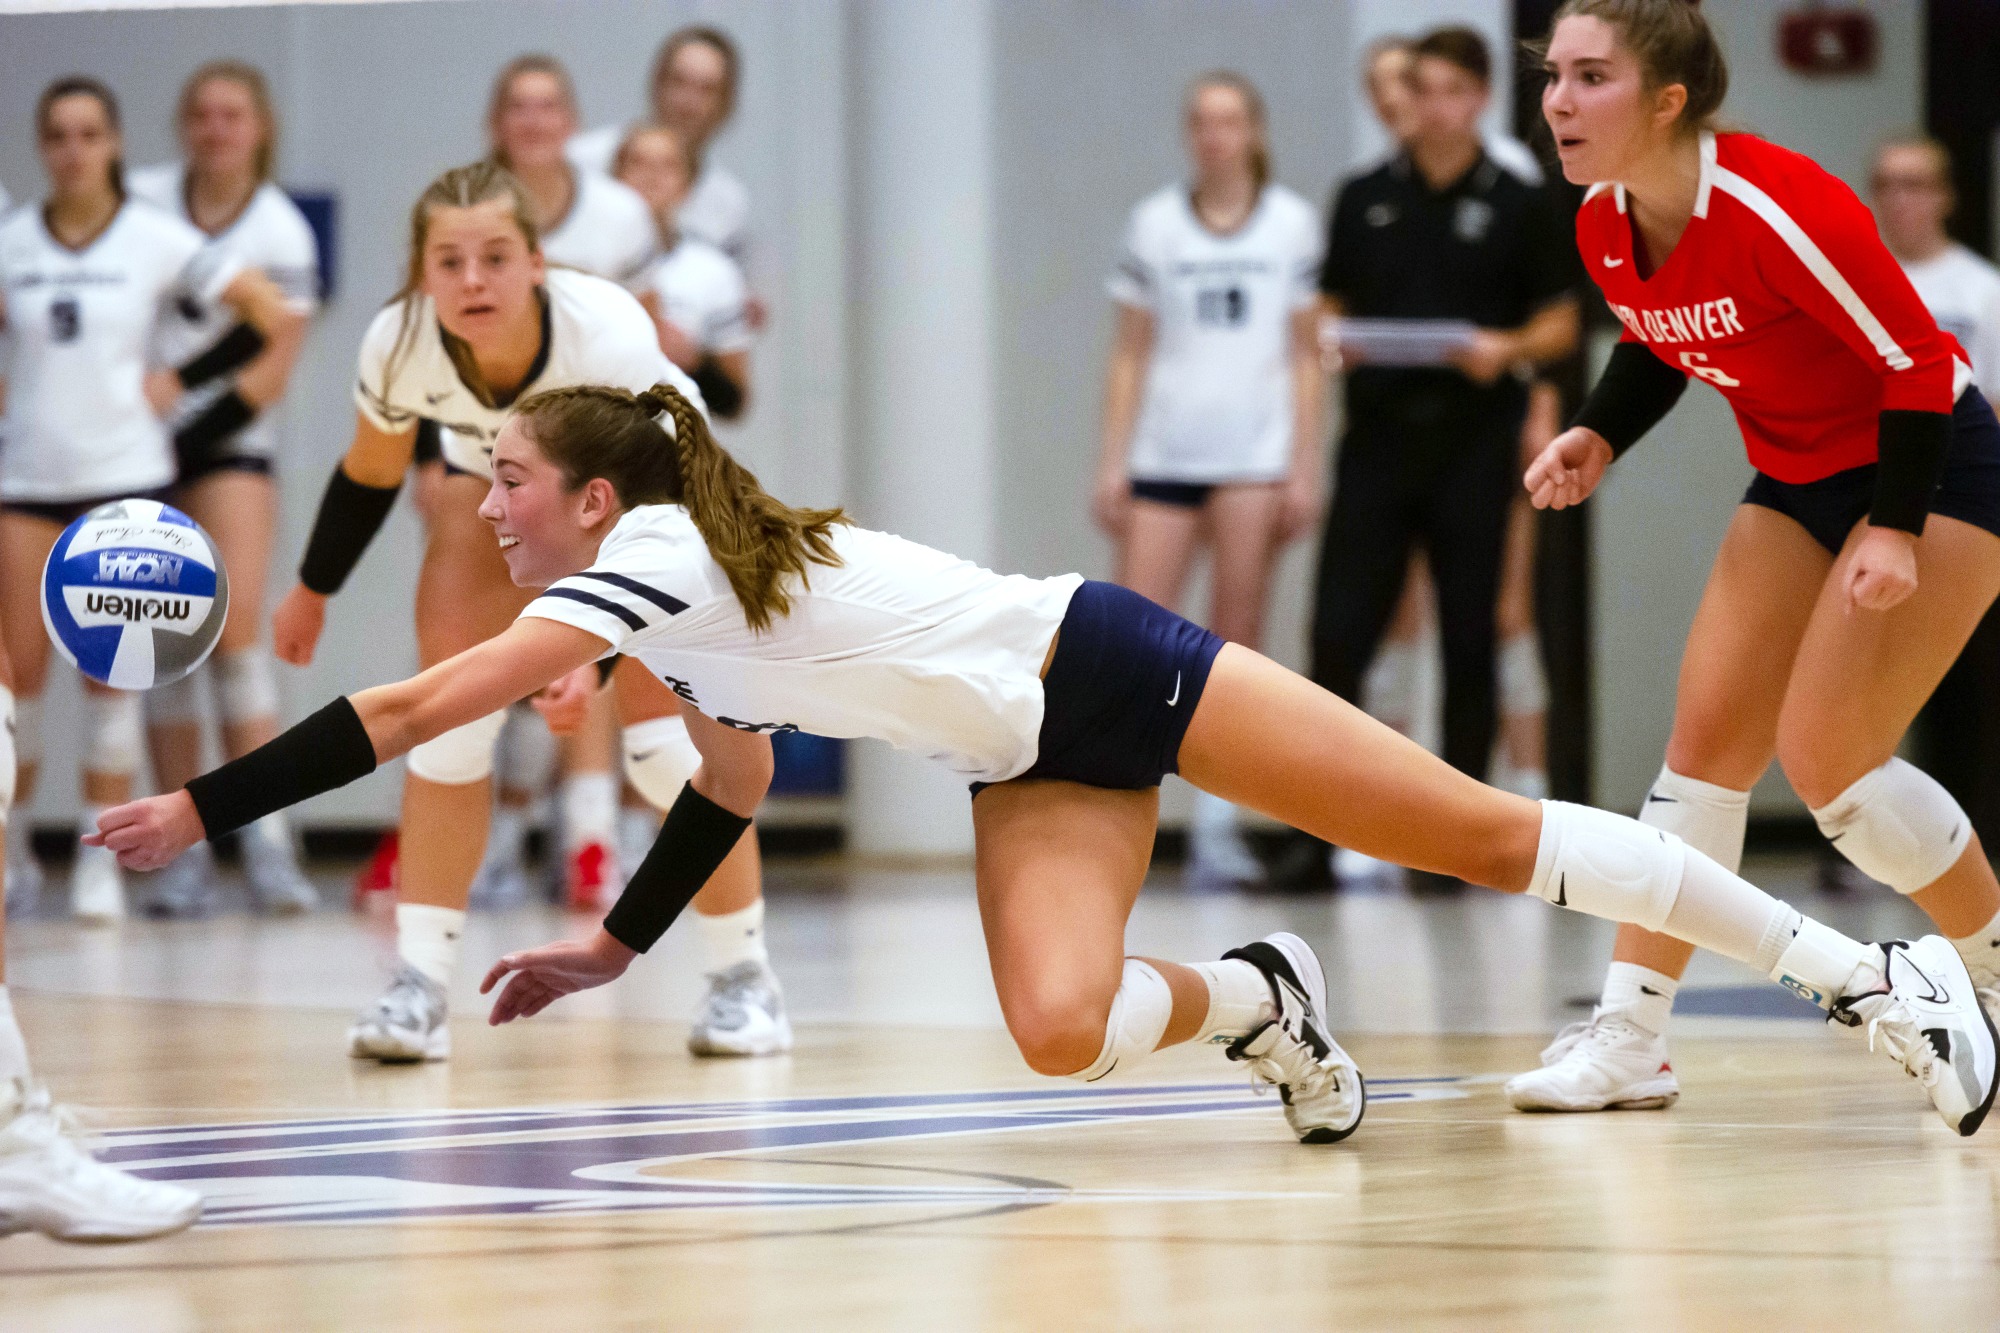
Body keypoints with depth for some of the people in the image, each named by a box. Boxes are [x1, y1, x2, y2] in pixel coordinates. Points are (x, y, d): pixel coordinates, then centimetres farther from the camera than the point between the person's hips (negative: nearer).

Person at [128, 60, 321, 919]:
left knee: (235, 627, -16)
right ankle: (183, 857, 3)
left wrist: (200, 419, -17)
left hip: (229, 442, -2)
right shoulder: (139, 202, 2)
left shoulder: (282, 233, -3)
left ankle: (266, 842, -18)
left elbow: (272, 370, -6)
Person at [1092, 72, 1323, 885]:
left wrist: (1304, 469, -1)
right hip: (1161, 453, 1)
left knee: (1236, 639, -1)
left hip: (1255, 455, -1)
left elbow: (1304, 355, 5)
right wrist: (1111, 465, 2)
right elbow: (1131, 354, 9)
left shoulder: (1292, 224, 5)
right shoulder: (1155, 223, 8)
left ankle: (1216, 828, 3)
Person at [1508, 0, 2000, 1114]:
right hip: (1800, 481, 8)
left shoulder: (1775, 208, -30)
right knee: (1706, 739, 0)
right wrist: (1599, 438, -4)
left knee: (1826, 757, -13)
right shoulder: (1604, 228, -7)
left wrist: (1898, 530, -27)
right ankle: (1630, 1038, 3)